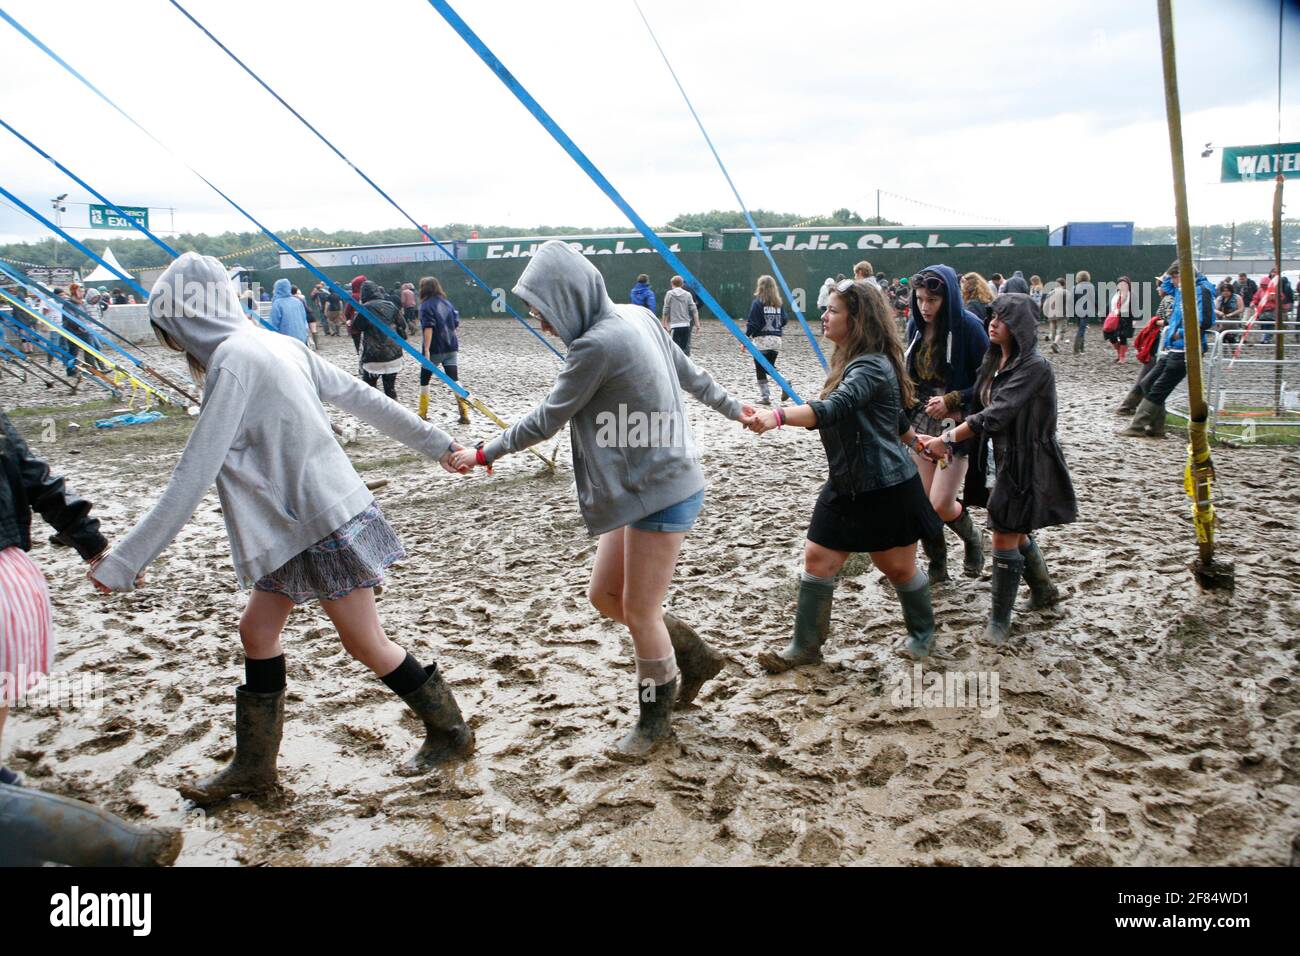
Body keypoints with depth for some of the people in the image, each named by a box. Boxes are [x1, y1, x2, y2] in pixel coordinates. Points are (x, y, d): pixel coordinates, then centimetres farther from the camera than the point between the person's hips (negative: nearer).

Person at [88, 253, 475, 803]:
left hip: (325, 527, -9)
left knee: (366, 645, 3)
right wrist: (437, 444, 20)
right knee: (257, 629, 13)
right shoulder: (276, 345, 6)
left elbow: (193, 476, -22)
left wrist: (124, 562, -17)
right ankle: (254, 767, 24)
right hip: (298, 528, 9)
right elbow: (362, 398, 12)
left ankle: (450, 732, 21)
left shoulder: (232, 361, -20)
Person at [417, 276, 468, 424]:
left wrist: (426, 349, -25)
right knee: (454, 379, -1)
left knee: (424, 379, 13)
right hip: (451, 347, 5)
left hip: (434, 349, -5)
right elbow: (456, 323, 13)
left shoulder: (426, 305, -9)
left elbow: (428, 327, -20)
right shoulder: (447, 302, 10)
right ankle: (464, 413, -14)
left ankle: (423, 413, 21)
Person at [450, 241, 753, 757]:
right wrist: (733, 409, 31)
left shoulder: (595, 346, -23)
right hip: (642, 487, 10)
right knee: (604, 594, 14)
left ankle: (654, 718, 23)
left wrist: (483, 454, 0)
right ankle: (694, 657, 29)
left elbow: (545, 421, -14)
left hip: (660, 491, -10)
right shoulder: (637, 316, 4)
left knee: (639, 611, 3)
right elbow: (691, 374, 15)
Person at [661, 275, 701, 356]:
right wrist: (697, 324, 4)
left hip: (675, 325, -3)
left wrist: (664, 324, 7)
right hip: (686, 325, 3)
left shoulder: (670, 294, -1)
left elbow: (666, 311, -1)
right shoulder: (688, 294, 4)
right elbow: (694, 310, 0)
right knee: (685, 347, 9)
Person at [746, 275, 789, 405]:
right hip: (776, 340, 5)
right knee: (770, 367, 19)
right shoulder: (778, 303, 4)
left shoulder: (757, 303, -10)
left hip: (761, 340, -5)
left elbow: (752, 323, -12)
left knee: (760, 370, 6)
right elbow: (785, 319, 5)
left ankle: (765, 396, 5)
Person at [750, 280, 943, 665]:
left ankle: (922, 632, 36)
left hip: (886, 488, -8)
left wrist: (778, 416, -57)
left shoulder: (870, 367, -23)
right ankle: (805, 645, 14)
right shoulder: (854, 360, 8)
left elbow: (833, 409, -42)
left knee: (897, 565, 10)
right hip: (847, 485, 8)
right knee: (818, 558, 4)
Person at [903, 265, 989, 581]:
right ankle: (937, 565, 23)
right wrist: (909, 407, 9)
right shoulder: (916, 326, 5)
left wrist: (951, 400, -19)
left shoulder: (968, 327, -13)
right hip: (921, 422, 5)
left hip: (956, 424, -5)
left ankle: (972, 539, 22)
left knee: (941, 504, -11)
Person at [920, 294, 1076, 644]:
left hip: (1027, 463, -8)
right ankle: (1044, 590, 43)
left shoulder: (1034, 366, -21)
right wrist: (946, 439, -2)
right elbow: (979, 405, 8)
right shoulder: (995, 360, 6)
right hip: (1004, 457, 8)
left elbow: (996, 413, -29)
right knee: (1015, 533, 21)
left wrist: (948, 438, -30)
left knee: (1005, 537, -3)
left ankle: (1000, 619, 10)